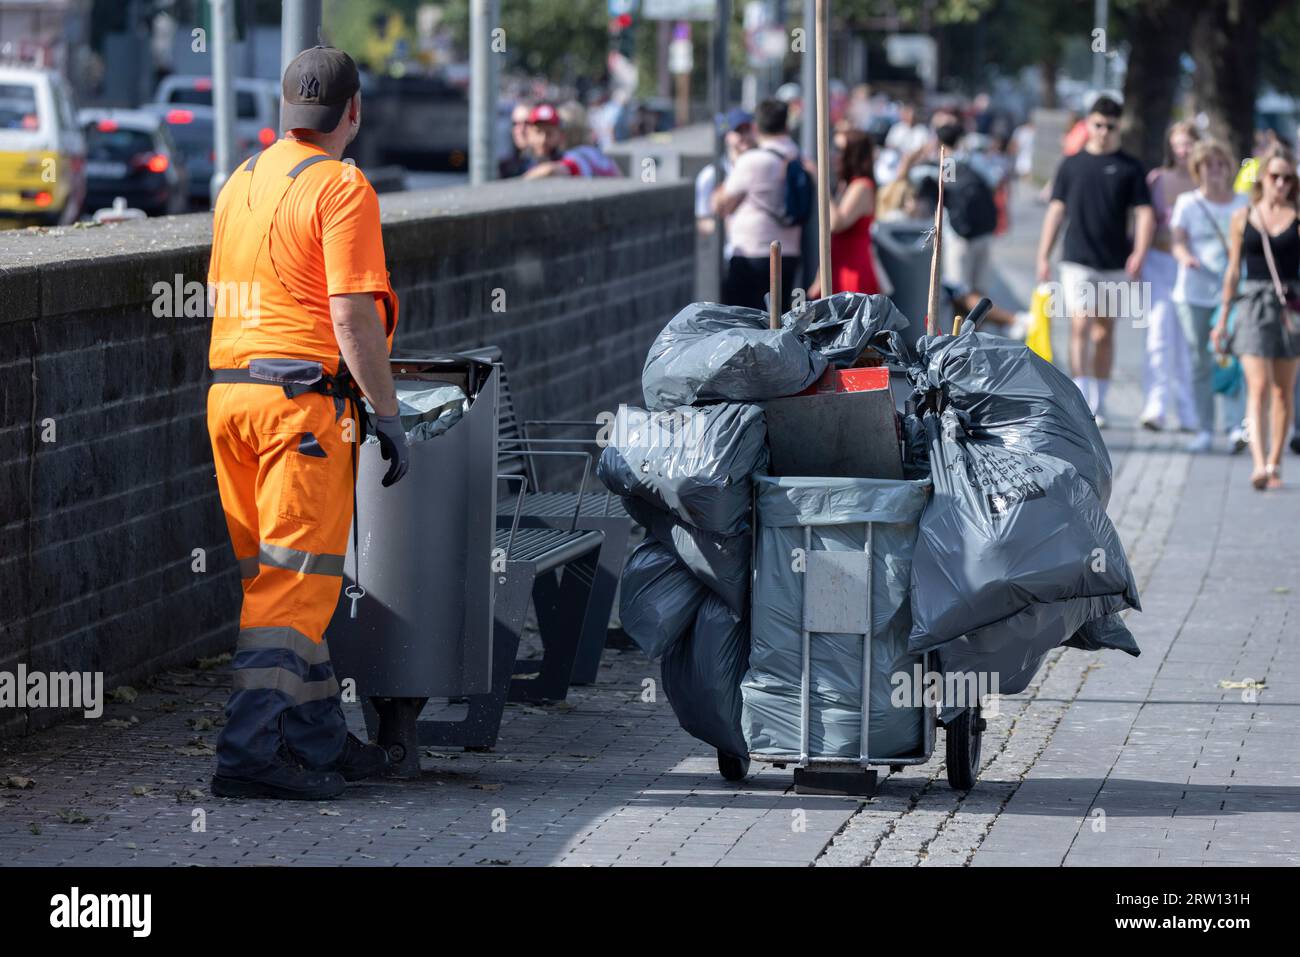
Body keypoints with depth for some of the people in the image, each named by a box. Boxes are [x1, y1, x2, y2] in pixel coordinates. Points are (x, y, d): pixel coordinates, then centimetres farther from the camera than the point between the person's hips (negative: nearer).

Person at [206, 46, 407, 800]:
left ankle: (320, 739, 22)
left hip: (227, 390, 8)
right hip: (303, 397, -8)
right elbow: (353, 316, -15)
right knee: (296, 580, -8)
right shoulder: (341, 188, -9)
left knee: (271, 575, 14)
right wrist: (389, 415, -10)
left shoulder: (241, 183, 16)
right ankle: (250, 753, -15)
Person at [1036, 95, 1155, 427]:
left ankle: (1098, 404, 18)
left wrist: (1139, 253, -16)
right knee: (1080, 327, -12)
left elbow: (1144, 213, -1)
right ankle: (1080, 402, -14)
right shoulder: (1072, 165, 6)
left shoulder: (1130, 168, 3)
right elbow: (1056, 210, 9)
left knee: (1104, 333, 9)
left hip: (1116, 264, 1)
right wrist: (1044, 255, 5)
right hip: (1077, 262, -1)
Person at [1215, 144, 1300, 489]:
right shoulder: (1243, 218, 6)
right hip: (1254, 303, 0)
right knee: (1258, 387, -11)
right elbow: (1234, 270, 11)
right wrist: (1223, 318, 13)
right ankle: (1259, 464, -19)